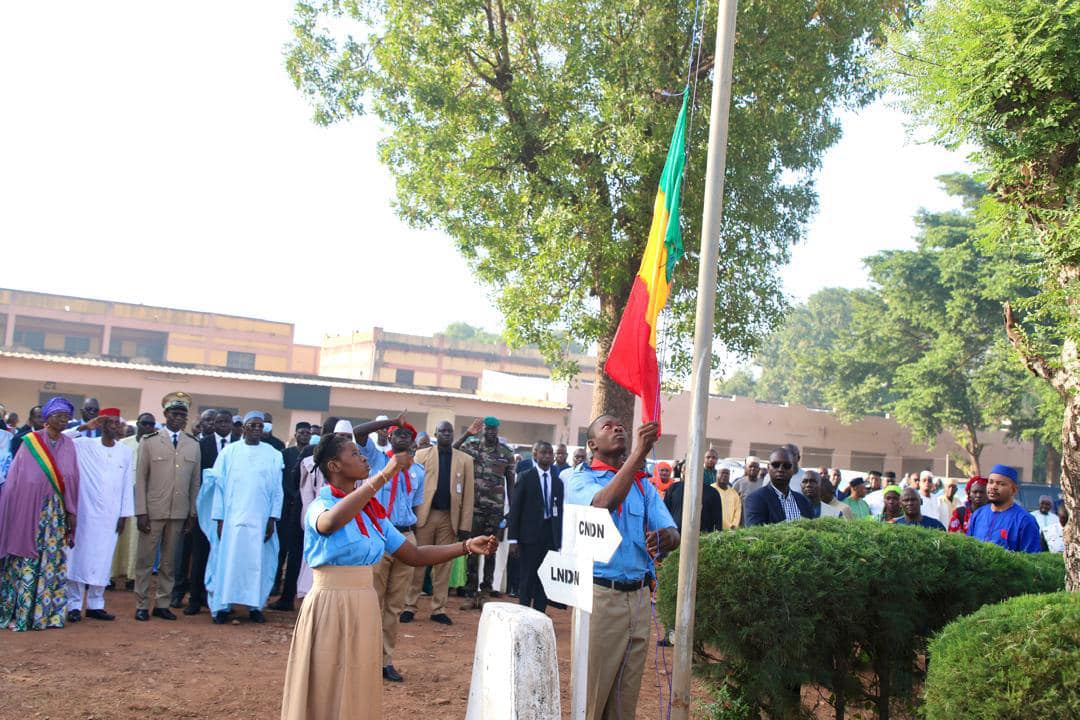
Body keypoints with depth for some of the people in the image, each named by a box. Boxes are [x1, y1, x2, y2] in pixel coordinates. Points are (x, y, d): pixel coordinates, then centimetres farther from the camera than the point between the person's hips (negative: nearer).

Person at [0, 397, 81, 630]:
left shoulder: (69, 445, 8)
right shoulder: (30, 441, -1)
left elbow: (72, 480, 7)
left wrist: (71, 513, 3)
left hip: (56, 512, 3)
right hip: (29, 508, -3)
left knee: (52, 562, 2)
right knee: (26, 561, -3)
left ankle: (47, 613, 7)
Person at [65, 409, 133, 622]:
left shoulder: (125, 453, 6)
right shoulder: (83, 445, 0)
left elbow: (127, 485, 8)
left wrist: (124, 514, 6)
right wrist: (85, 426, -11)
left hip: (110, 516, 2)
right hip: (84, 512, -2)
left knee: (102, 560, 6)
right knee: (78, 556, 1)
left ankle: (95, 604, 14)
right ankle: (74, 604, 8)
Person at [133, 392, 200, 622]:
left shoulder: (193, 445, 8)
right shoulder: (149, 441, 1)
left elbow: (195, 482, 9)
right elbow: (140, 478, -1)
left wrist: (192, 513, 6)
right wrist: (141, 512, -7)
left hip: (179, 513, 2)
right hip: (153, 510, -2)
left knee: (169, 561, 10)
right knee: (145, 559, 3)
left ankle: (162, 604, 18)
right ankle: (142, 605, 13)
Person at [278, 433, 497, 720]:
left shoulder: (372, 511, 9)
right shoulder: (320, 505, -10)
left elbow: (414, 555, 9)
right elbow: (330, 523, -36)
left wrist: (467, 546, -3)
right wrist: (383, 476, -40)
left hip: (364, 608, 6)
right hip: (330, 607, -6)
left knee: (357, 693, 13)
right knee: (326, 692, 2)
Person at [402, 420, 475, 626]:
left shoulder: (465, 460, 7)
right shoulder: (422, 455, 6)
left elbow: (468, 494, 3)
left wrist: (465, 525, -3)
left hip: (449, 518, 1)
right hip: (424, 515, -1)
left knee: (444, 564, 6)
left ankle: (438, 609, 13)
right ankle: (409, 607, 10)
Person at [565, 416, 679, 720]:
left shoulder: (644, 486, 14)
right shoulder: (580, 479, -1)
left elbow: (672, 532, 1)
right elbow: (603, 504, -24)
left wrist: (666, 537, -23)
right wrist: (638, 453, -29)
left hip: (639, 596, 5)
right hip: (600, 594, -5)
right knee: (591, 693, 0)